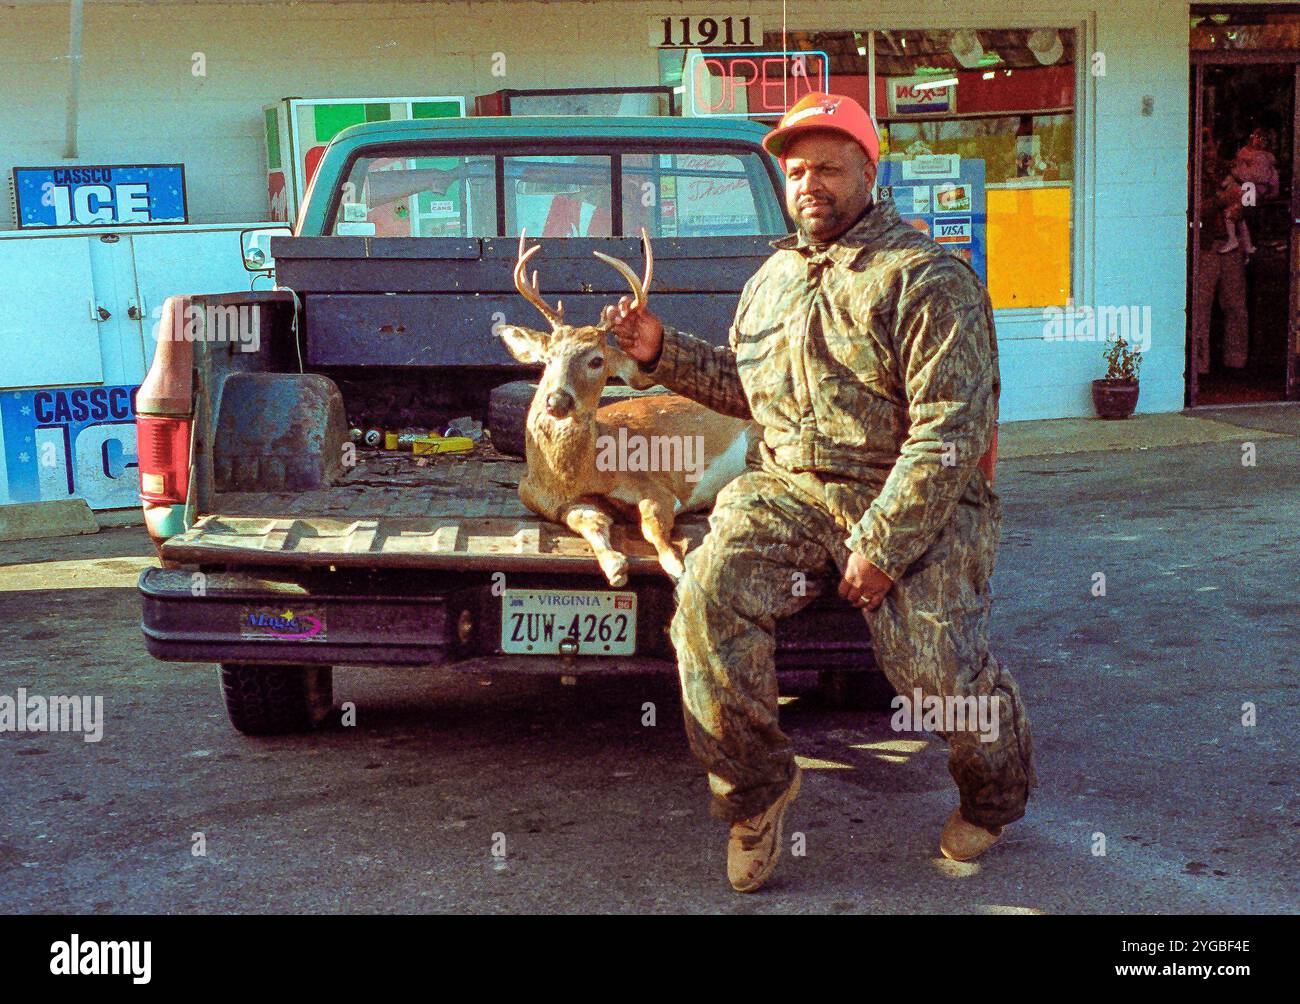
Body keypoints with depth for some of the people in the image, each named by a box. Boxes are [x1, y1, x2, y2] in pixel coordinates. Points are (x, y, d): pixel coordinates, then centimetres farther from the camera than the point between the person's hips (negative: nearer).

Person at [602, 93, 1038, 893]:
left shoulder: (927, 279, -7)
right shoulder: (774, 278, 17)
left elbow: (950, 432, -14)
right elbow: (744, 384, 29)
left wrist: (880, 545, -19)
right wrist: (663, 351, 13)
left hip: (917, 499, -5)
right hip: (790, 489, 5)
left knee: (935, 659, -19)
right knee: (710, 594, -22)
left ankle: (996, 793, 17)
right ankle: (757, 783, -1)